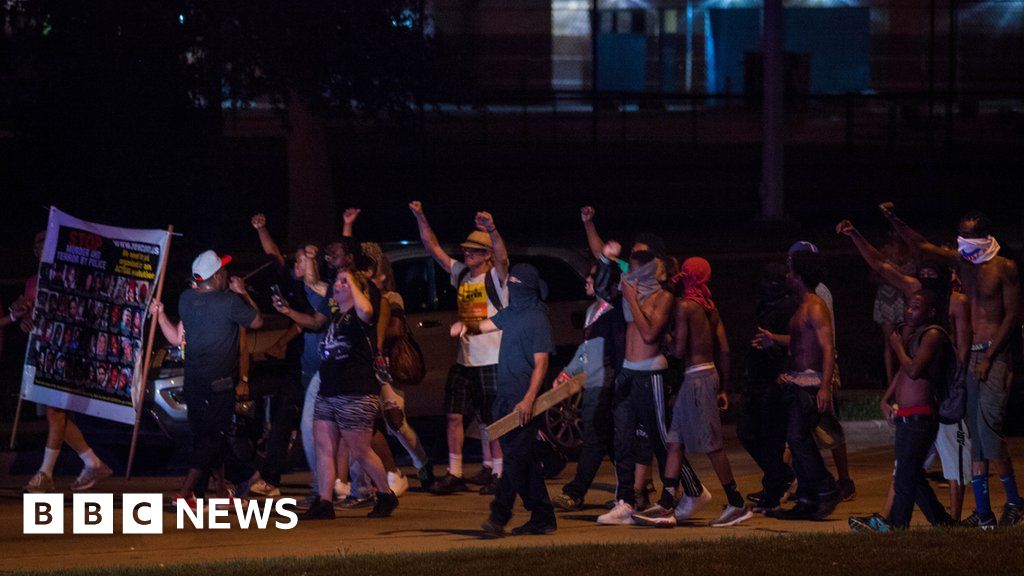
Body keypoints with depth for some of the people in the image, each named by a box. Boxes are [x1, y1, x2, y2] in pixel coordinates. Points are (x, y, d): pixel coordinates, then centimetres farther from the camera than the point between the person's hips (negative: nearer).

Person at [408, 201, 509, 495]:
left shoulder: (496, 277, -6)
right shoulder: (460, 274, 11)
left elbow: (502, 256, -28)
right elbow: (434, 248, 12)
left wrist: (492, 229, -47)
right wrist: (420, 218, 0)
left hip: (492, 361, -6)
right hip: (464, 360, 6)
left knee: (493, 420, -1)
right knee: (454, 416, 2)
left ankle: (498, 473, 7)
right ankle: (454, 474, 7)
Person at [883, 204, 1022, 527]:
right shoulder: (962, 261, 13)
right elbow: (921, 245, 12)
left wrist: (989, 357, -13)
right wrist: (893, 220, -1)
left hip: (994, 354, -6)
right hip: (969, 355, 6)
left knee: (988, 427, -15)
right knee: (975, 434, 3)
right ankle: (983, 513, 5)